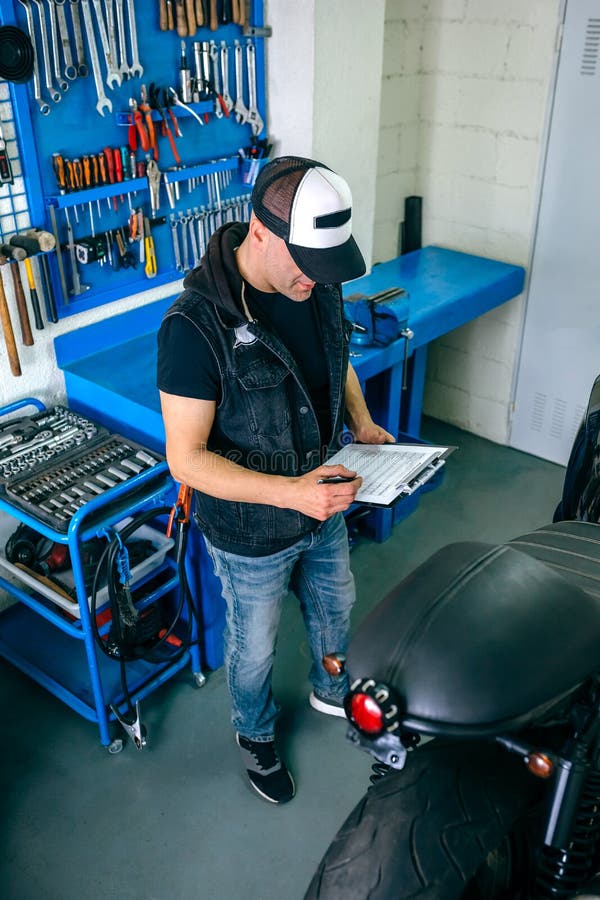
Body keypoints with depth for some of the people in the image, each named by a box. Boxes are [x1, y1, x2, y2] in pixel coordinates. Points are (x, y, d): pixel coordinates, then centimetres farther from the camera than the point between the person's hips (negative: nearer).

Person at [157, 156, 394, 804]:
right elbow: (186, 459, -28)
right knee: (254, 647, 20)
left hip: (324, 505, 6)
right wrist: (290, 492, -36)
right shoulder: (195, 325, -32)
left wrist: (361, 421, -7)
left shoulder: (318, 285, -11)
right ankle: (255, 733, 52)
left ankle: (331, 691, 62)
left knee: (334, 607, 30)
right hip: (252, 534, -6)